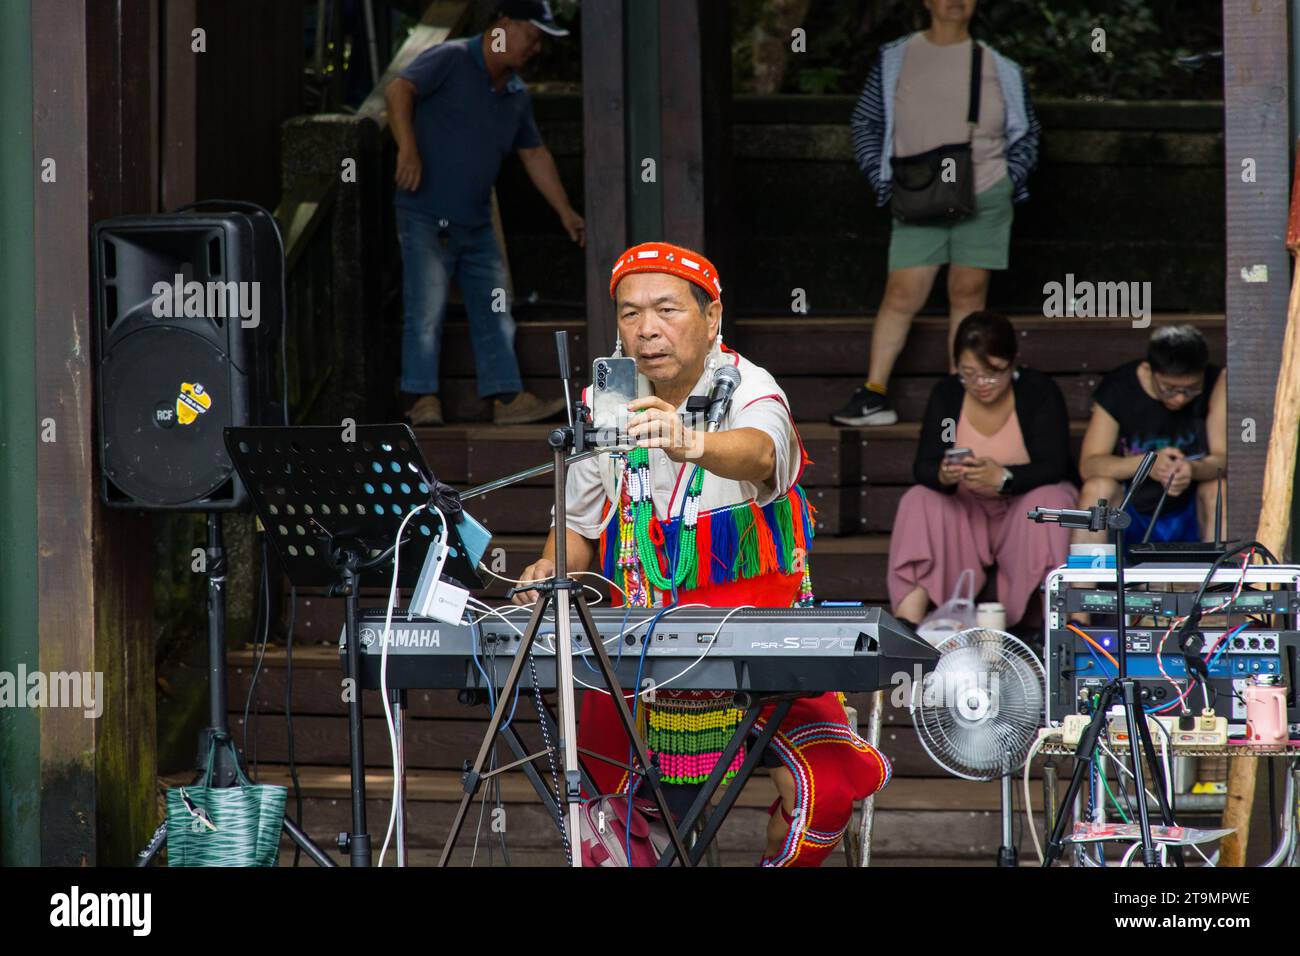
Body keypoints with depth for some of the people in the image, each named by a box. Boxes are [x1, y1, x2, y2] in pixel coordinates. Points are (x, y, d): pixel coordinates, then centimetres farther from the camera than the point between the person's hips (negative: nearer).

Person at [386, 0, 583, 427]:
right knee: (427, 308, -9)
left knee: (493, 312, 6)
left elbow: (535, 154, 24)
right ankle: (423, 399, -6)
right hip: (427, 216, -8)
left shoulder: (516, 94, 16)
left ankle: (507, 399, 8)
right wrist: (408, 148, -30)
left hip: (477, 224, 8)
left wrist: (566, 212, 22)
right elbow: (399, 89, -18)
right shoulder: (451, 60, -7)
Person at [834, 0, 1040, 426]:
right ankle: (873, 393, -6)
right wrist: (884, 181, 2)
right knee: (902, 294, -8)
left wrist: (1010, 182, 4)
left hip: (984, 199, 1)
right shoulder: (894, 60, 6)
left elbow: (1025, 134, 18)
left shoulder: (998, 68, 8)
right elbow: (866, 124, 11)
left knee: (968, 293, 3)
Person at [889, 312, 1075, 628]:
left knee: (1048, 502, -33)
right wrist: (942, 476, -37)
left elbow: (1054, 466, -21)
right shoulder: (947, 395, -3)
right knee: (918, 502, -24)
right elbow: (923, 467, -11)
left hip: (1024, 511, -2)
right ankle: (907, 621, -38)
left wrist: (1004, 478, -40)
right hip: (966, 513, 2)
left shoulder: (1039, 392, -11)